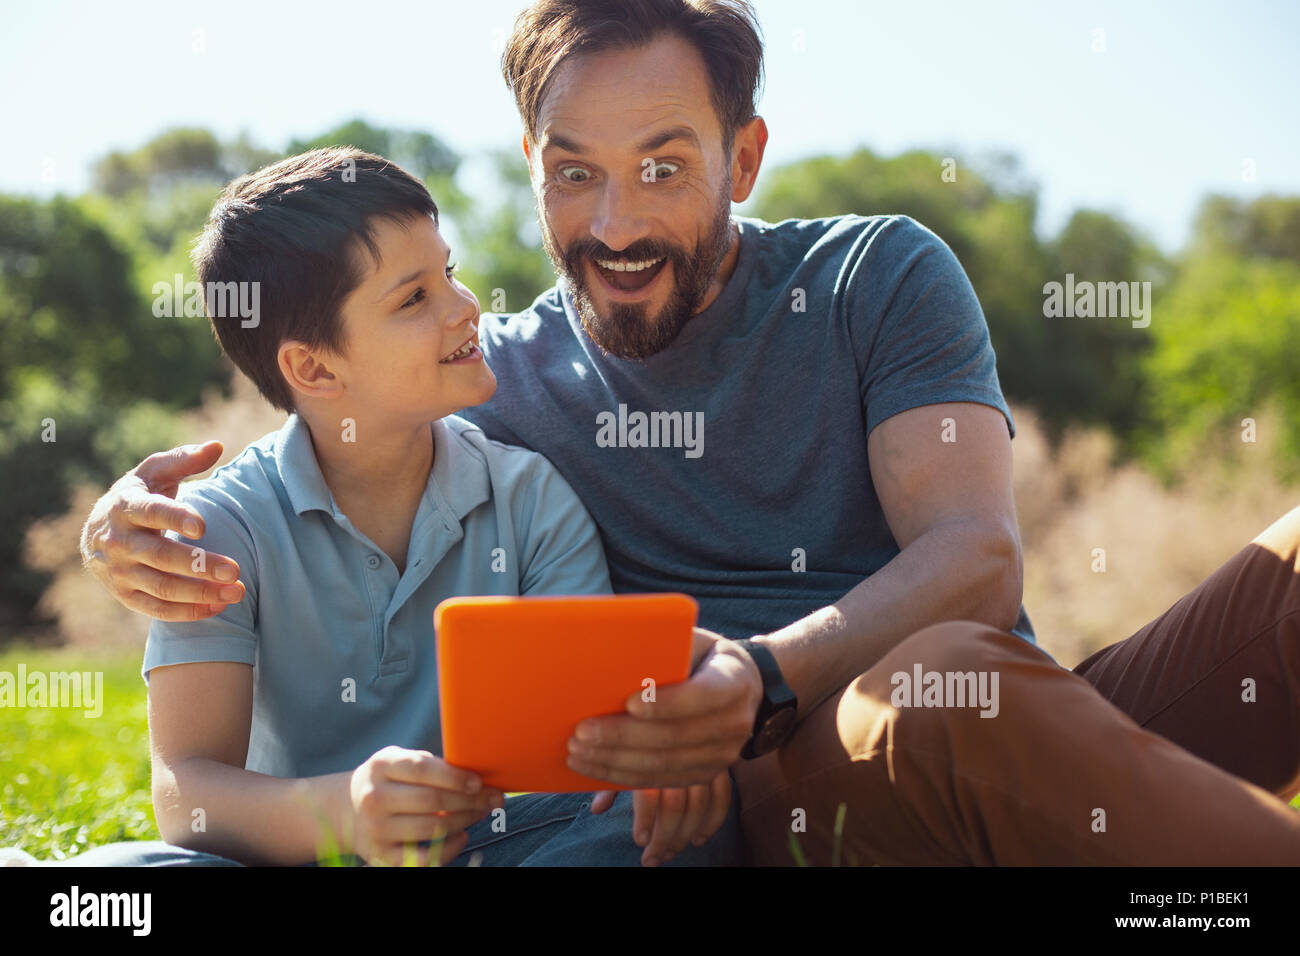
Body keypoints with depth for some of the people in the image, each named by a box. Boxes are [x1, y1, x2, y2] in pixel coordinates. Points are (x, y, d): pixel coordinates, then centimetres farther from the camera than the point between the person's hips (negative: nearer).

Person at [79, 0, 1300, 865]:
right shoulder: (503, 378, 13)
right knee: (948, 684, -38)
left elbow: (976, 558, -6)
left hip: (1050, 722, 1)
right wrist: (132, 523, -5)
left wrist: (766, 680, -26)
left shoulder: (880, 277, 8)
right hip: (791, 780, 0)